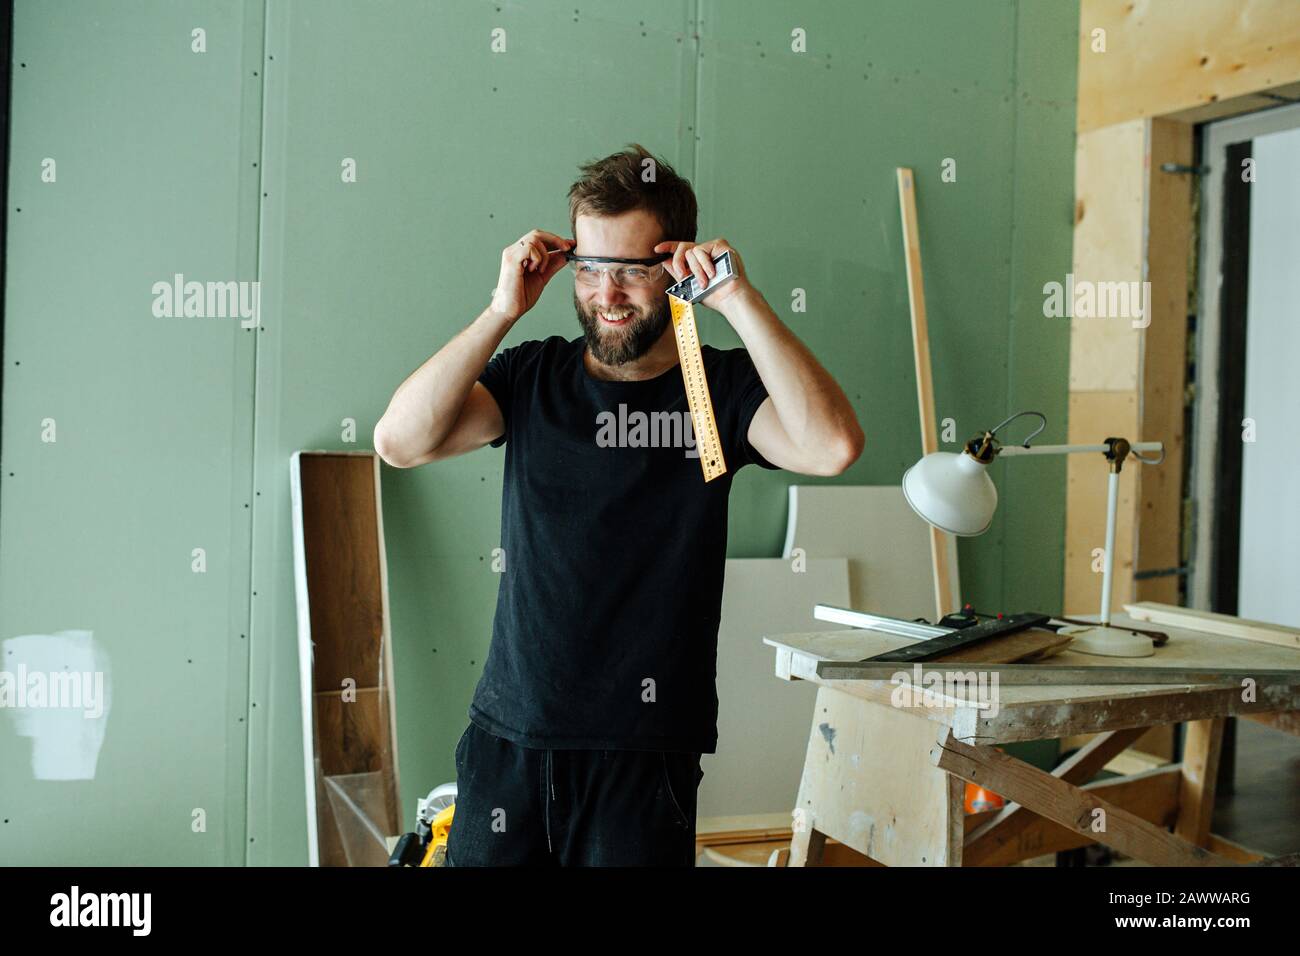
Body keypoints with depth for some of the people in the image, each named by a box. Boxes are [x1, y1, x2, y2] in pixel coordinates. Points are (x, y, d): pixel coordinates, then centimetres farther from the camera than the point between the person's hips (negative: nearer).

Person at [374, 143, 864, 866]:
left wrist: (741, 302, -20)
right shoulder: (534, 376, 4)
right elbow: (400, 441, -9)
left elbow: (833, 446, -22)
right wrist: (503, 311, -12)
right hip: (508, 737, 3)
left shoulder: (721, 387, -3)